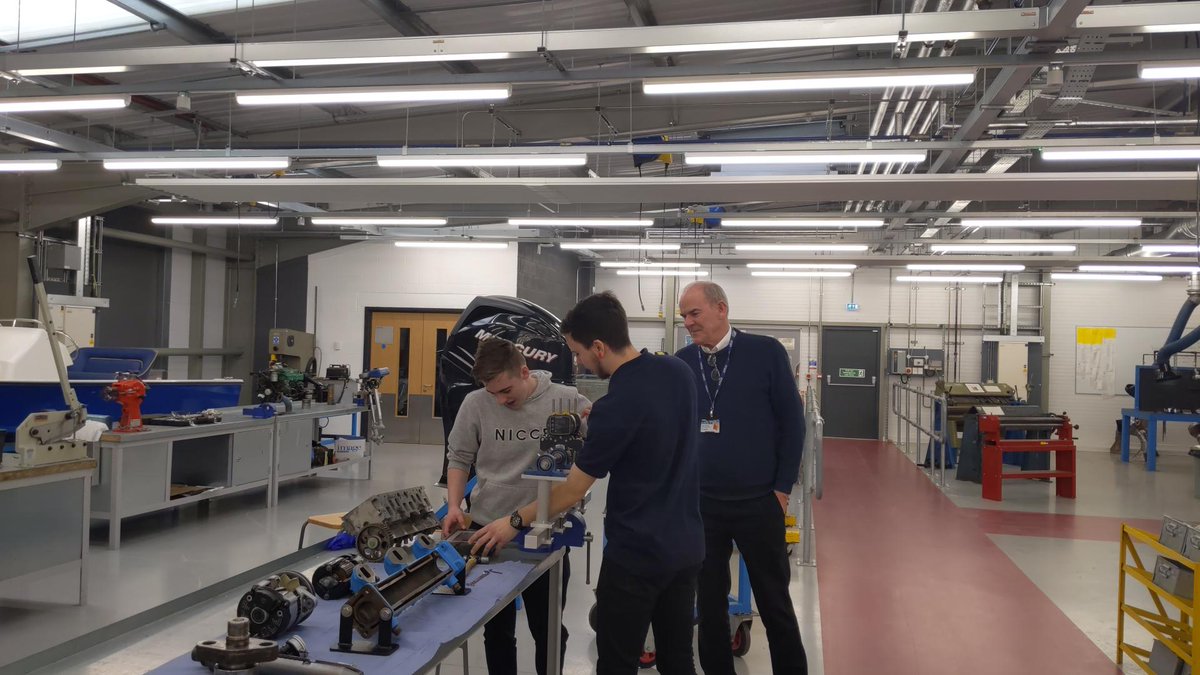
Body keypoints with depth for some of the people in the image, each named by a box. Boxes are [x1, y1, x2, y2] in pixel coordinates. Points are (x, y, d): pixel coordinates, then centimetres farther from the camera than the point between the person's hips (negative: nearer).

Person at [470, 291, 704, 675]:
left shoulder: (616, 406, -22)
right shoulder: (679, 371, -1)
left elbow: (573, 491, -12)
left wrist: (515, 522, 1)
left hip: (636, 555, -7)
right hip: (687, 545, 8)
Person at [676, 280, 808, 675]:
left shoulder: (766, 352, -6)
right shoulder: (681, 363, 1)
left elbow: (792, 421, -2)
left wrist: (783, 487, -4)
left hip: (759, 502, -2)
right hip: (700, 503, 3)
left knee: (774, 602, 10)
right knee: (709, 601, 13)